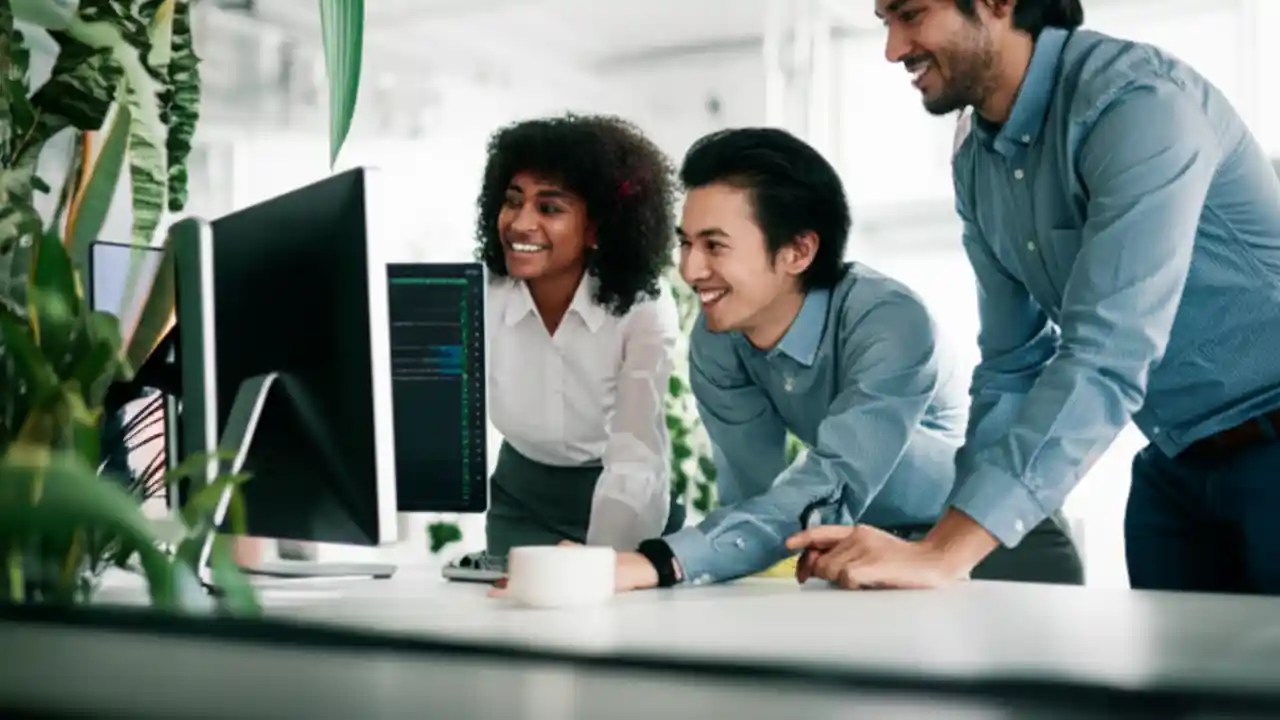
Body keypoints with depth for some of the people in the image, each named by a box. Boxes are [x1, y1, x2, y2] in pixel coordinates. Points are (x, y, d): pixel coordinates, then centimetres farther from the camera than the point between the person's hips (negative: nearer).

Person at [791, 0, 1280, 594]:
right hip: (1174, 465, 7)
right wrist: (952, 535, -1)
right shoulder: (976, 166, 2)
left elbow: (1106, 356, -32)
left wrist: (946, 554, -36)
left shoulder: (1137, 102, -23)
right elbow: (1011, 363, 8)